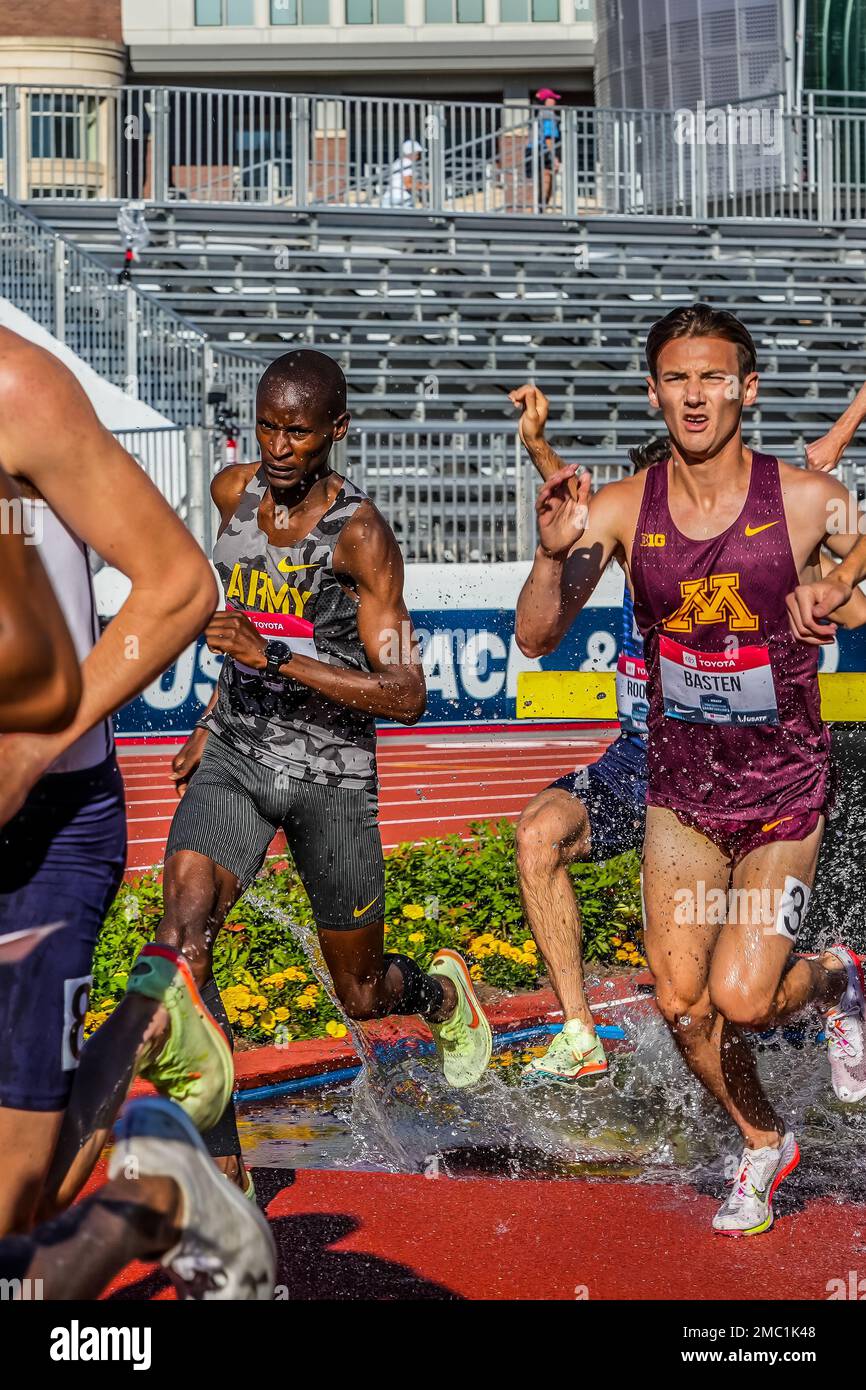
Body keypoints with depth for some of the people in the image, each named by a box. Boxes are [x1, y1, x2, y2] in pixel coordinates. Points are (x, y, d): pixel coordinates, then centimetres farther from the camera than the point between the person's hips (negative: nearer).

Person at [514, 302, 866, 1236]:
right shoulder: (622, 508, -7)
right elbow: (536, 638, -10)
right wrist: (553, 552, -28)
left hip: (783, 790, -3)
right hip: (679, 790, 3)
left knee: (740, 999, -13)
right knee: (681, 1003, 5)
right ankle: (763, 1145, 33)